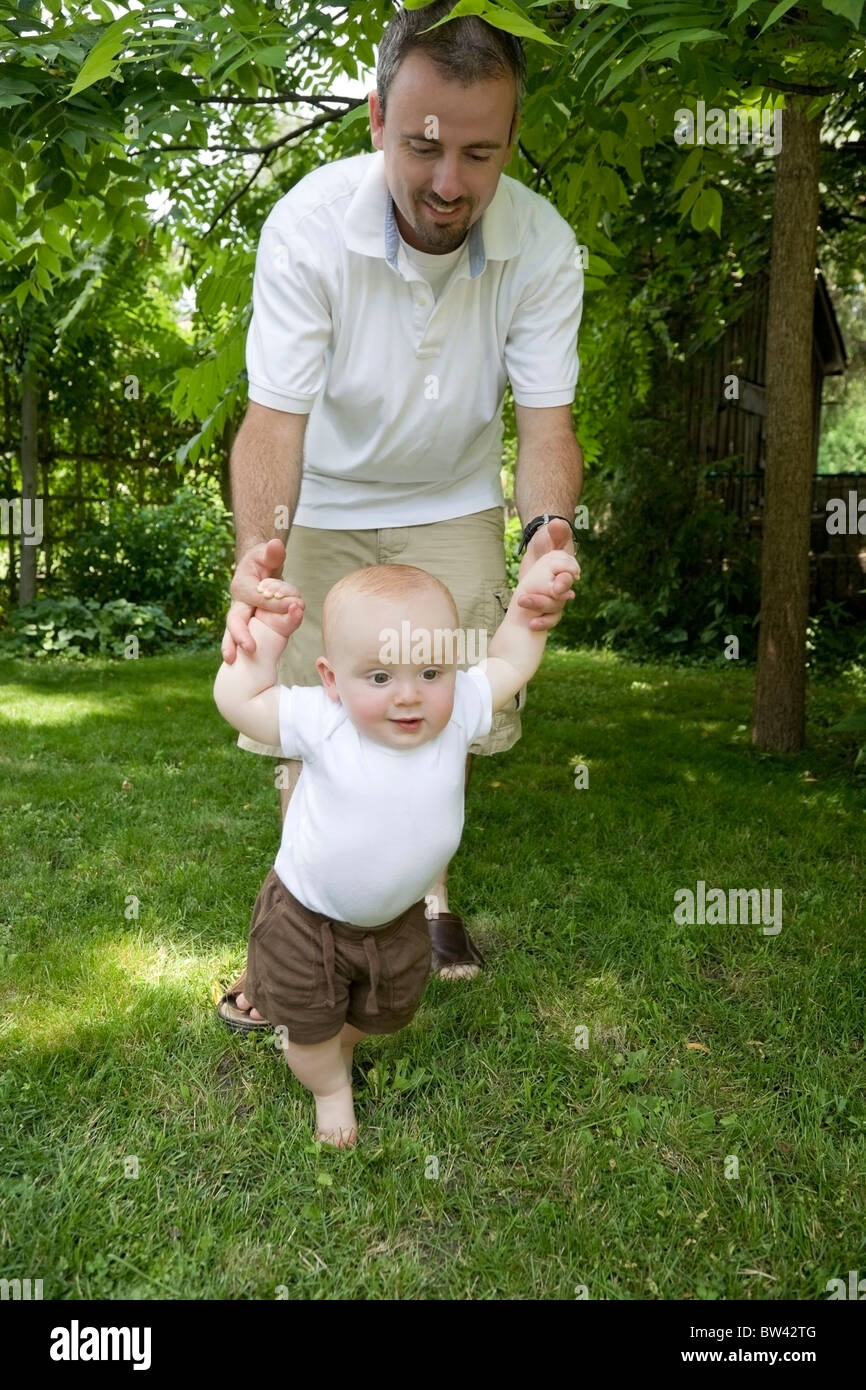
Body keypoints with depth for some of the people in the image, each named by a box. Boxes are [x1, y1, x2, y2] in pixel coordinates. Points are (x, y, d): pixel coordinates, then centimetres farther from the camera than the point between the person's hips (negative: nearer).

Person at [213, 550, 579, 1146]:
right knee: (308, 1023, 16)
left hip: (396, 919, 4)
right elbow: (237, 699, -23)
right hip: (306, 917, -3)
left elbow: (510, 664, -5)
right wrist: (267, 631, -24)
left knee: (384, 1012, 28)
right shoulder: (322, 723, -29)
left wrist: (531, 600, -14)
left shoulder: (458, 713, -21)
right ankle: (331, 1086, 47)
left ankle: (341, 1046, 61)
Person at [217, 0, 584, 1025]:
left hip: (453, 502, 2)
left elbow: (546, 417, -20)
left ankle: (431, 888, 29)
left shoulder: (543, 243, -20)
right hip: (325, 504, -1)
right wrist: (256, 556, -50)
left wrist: (548, 532, -42)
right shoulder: (307, 226, -27)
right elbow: (274, 414, -30)